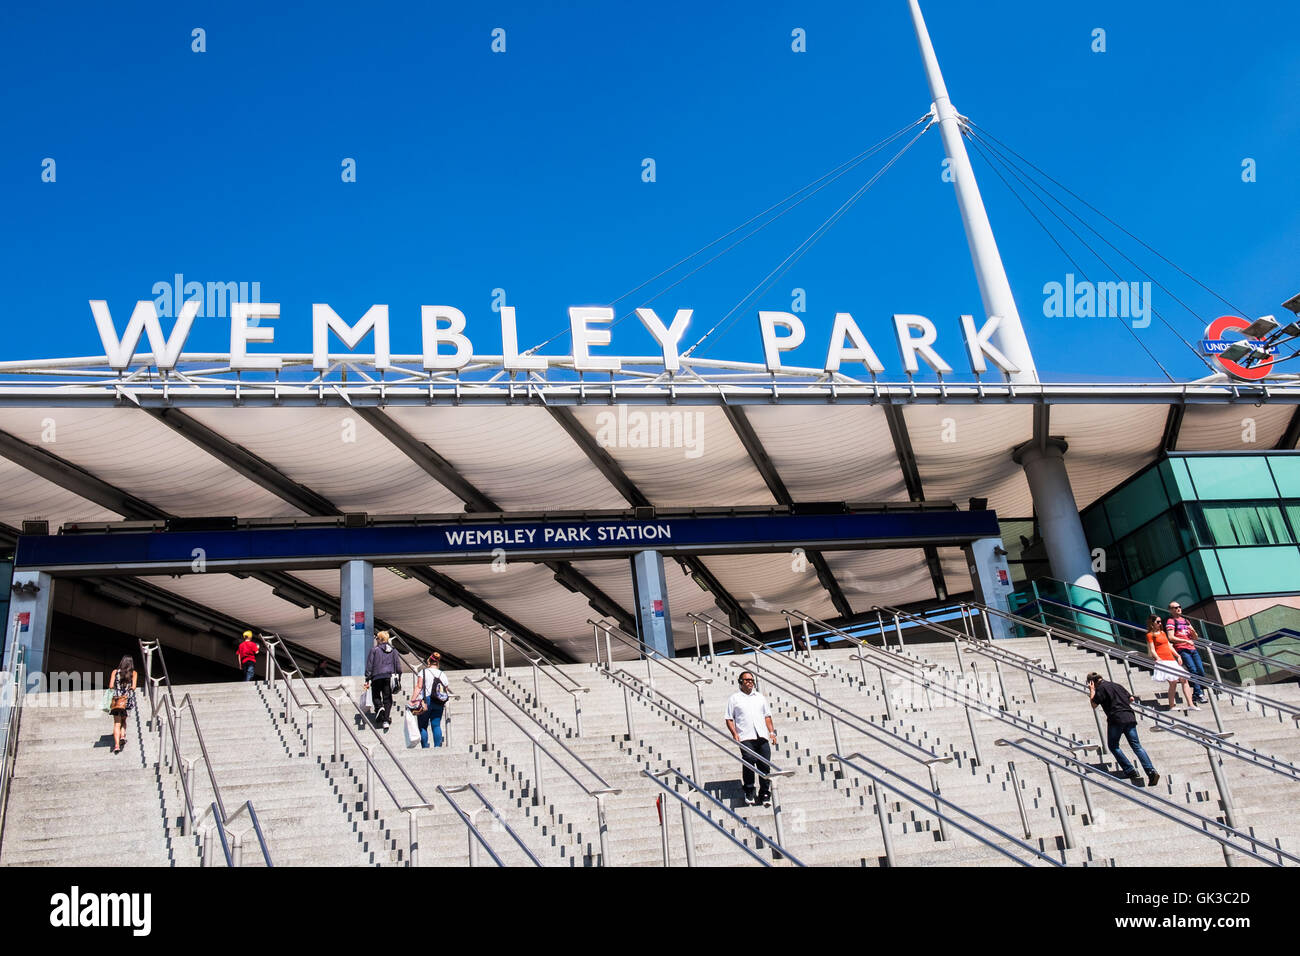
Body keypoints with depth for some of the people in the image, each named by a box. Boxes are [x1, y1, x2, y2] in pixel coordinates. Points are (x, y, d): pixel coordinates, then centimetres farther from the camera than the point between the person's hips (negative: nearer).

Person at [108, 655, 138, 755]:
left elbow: (111, 685, -3)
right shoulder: (133, 673, 3)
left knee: (117, 723, -1)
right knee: (123, 720, 22)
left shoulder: (115, 672, 4)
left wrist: (118, 688, 17)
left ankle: (117, 745, -14)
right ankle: (122, 736, -2)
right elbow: (133, 687, -6)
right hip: (128, 699, 1)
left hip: (117, 699, -1)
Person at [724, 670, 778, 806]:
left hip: (762, 736, 4)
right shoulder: (734, 698, 9)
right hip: (746, 737, -4)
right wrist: (734, 733, -9)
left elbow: (767, 716, 24)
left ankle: (765, 794, 8)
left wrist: (771, 731, 13)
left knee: (765, 764, -2)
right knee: (749, 761, -18)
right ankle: (749, 793, -5)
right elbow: (729, 719, 5)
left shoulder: (759, 697, 22)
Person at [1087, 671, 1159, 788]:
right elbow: (1131, 698, 23)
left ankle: (1130, 771, -1)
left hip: (1116, 719, -6)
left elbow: (1094, 704, -2)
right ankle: (1151, 771, -15)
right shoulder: (1116, 685, 21)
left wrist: (1092, 691, 9)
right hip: (1129, 717, 6)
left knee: (1113, 746, 9)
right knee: (1136, 745, 1)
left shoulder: (1101, 688, -1)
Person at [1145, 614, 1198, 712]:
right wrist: (1159, 660, -19)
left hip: (1171, 659, 7)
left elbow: (1169, 646, 23)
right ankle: (1171, 706, -5)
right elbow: (1152, 650, -7)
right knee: (1173, 682, -14)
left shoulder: (1163, 632, 22)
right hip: (1162, 661, -7)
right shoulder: (1150, 635, 0)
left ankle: (1190, 705, -3)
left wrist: (1177, 656, 10)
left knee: (1184, 679, -2)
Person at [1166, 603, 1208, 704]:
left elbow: (1195, 637, 24)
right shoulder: (1171, 621, 3)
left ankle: (1196, 695, 4)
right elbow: (1171, 638, -10)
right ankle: (1199, 694, -18)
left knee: (1201, 671, -2)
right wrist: (1186, 641, -16)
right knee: (1193, 671, -18)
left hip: (1193, 649, 7)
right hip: (1182, 650, -7)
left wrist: (1193, 630, 3)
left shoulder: (1186, 621, 24)